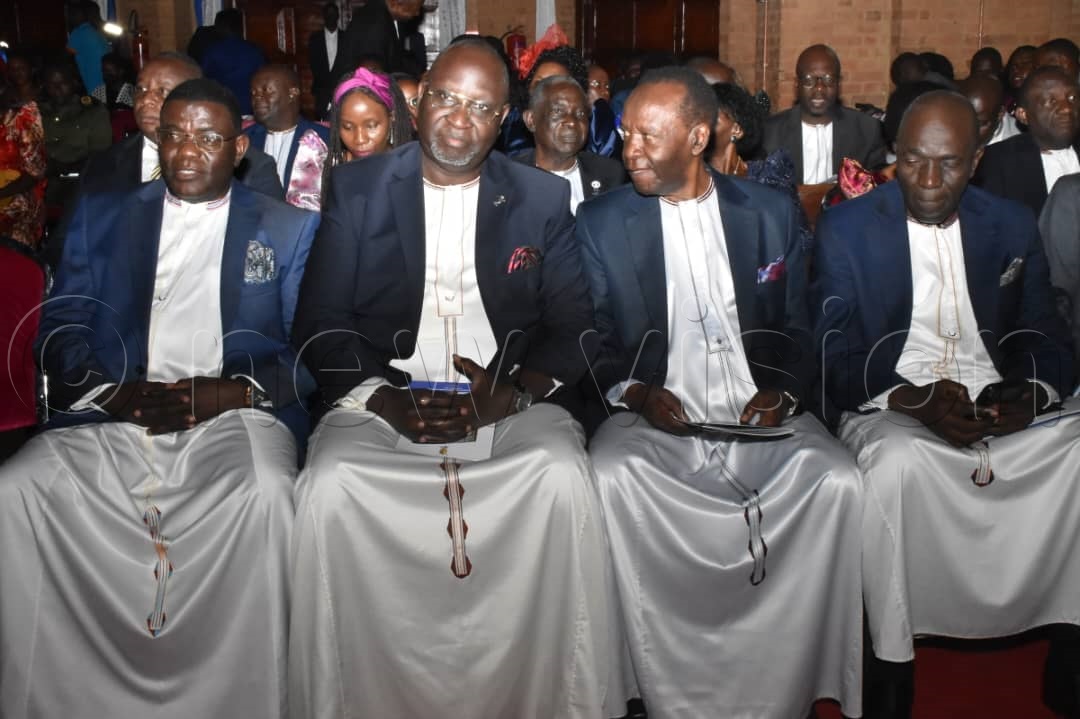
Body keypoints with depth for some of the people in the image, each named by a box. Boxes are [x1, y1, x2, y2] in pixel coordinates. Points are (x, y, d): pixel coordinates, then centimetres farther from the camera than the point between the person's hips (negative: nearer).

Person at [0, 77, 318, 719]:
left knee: (266, 492, -35)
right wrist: (115, 391, -9)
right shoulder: (101, 215, 20)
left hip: (236, 417, -2)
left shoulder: (290, 229, 15)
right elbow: (62, 327, 11)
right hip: (111, 419, 2)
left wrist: (233, 391, -13)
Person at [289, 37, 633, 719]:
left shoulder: (544, 198, 11)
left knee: (563, 475, -30)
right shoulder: (357, 189, 10)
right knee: (331, 480, -30)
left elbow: (572, 328, 5)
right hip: (383, 396, 0)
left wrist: (510, 394, -15)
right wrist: (387, 401, -13)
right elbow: (320, 321, 4)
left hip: (509, 400, 0)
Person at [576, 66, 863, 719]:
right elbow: (593, 341, 7)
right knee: (611, 476, -32)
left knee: (836, 480, -27)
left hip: (760, 418, 1)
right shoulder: (601, 223, 8)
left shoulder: (771, 213, 11)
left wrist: (784, 394, -7)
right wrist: (636, 392, -11)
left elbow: (798, 333, 12)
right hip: (655, 420, -1)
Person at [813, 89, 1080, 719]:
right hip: (890, 408, -3)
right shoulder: (847, 228, 2)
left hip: (999, 408, 4)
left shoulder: (1014, 226, 12)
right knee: (898, 462, -37)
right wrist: (914, 399, -21)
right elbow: (835, 356, -4)